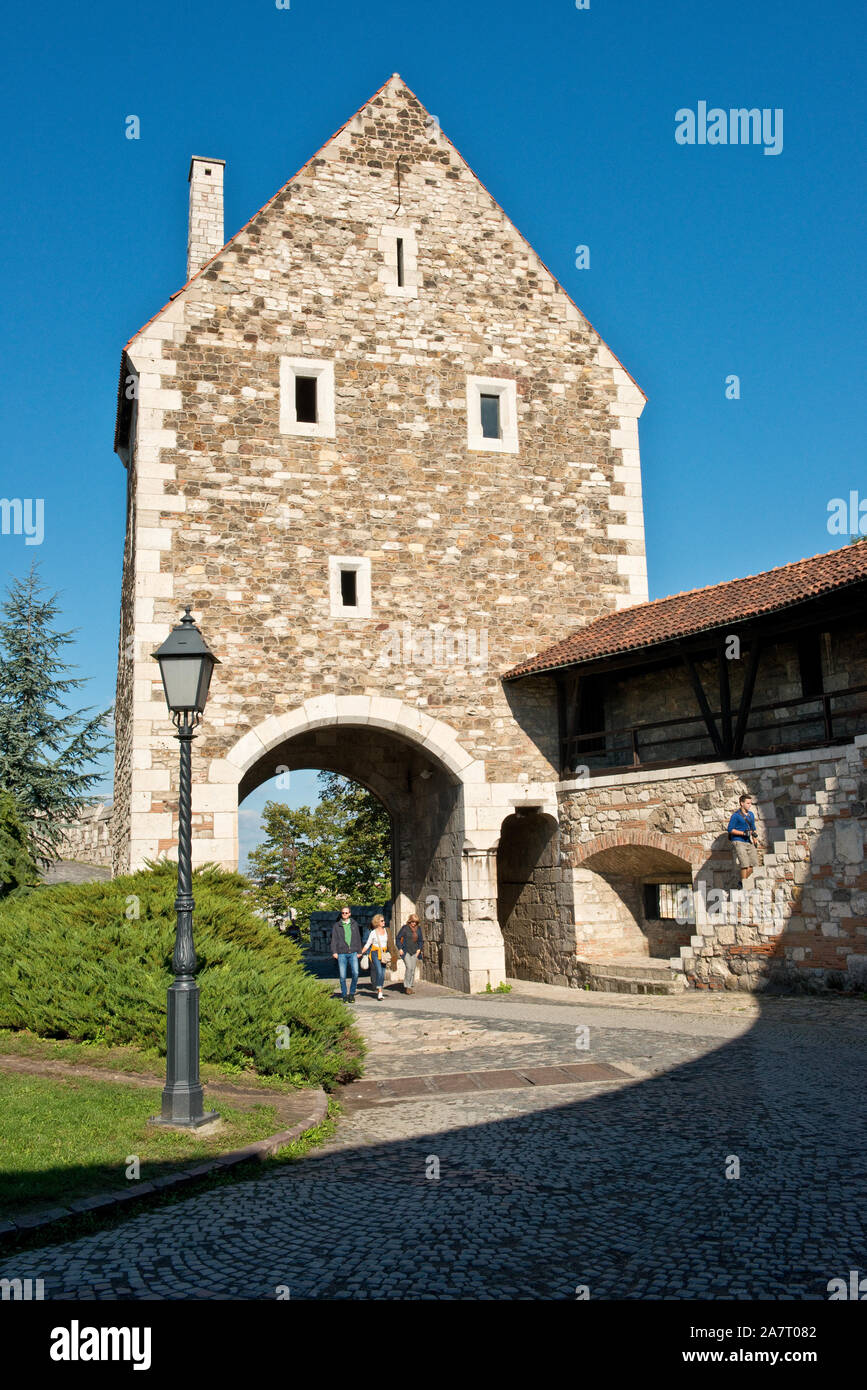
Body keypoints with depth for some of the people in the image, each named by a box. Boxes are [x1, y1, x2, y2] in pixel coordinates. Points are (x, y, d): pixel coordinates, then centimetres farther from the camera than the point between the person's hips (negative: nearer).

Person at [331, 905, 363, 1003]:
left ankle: (352, 994, 6)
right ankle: (344, 996, 10)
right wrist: (334, 952, -8)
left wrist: (359, 951, 11)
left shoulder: (354, 924, 13)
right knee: (342, 976, -1)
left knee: (355, 973, -10)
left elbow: (358, 938, 15)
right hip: (341, 954, -1)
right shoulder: (336, 925, 7)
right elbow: (334, 939, 2)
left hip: (353, 953, 1)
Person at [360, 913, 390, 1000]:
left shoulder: (386, 931, 9)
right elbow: (367, 944, 1)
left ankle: (379, 991, 13)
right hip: (375, 953, -4)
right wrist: (361, 953, -6)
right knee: (379, 972, -17)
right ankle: (380, 991, -15)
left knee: (383, 974, 2)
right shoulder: (373, 932, -2)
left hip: (384, 954, 4)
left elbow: (389, 943, 17)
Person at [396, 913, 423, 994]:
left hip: (414, 952, 4)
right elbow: (398, 938, -1)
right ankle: (406, 986, -7)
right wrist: (400, 949, -7)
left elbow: (420, 940, 16)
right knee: (409, 967, -17)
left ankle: (409, 987, 11)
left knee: (413, 969, 1)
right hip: (406, 952, -4)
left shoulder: (418, 928, 5)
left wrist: (419, 949, 3)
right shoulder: (405, 928, -8)